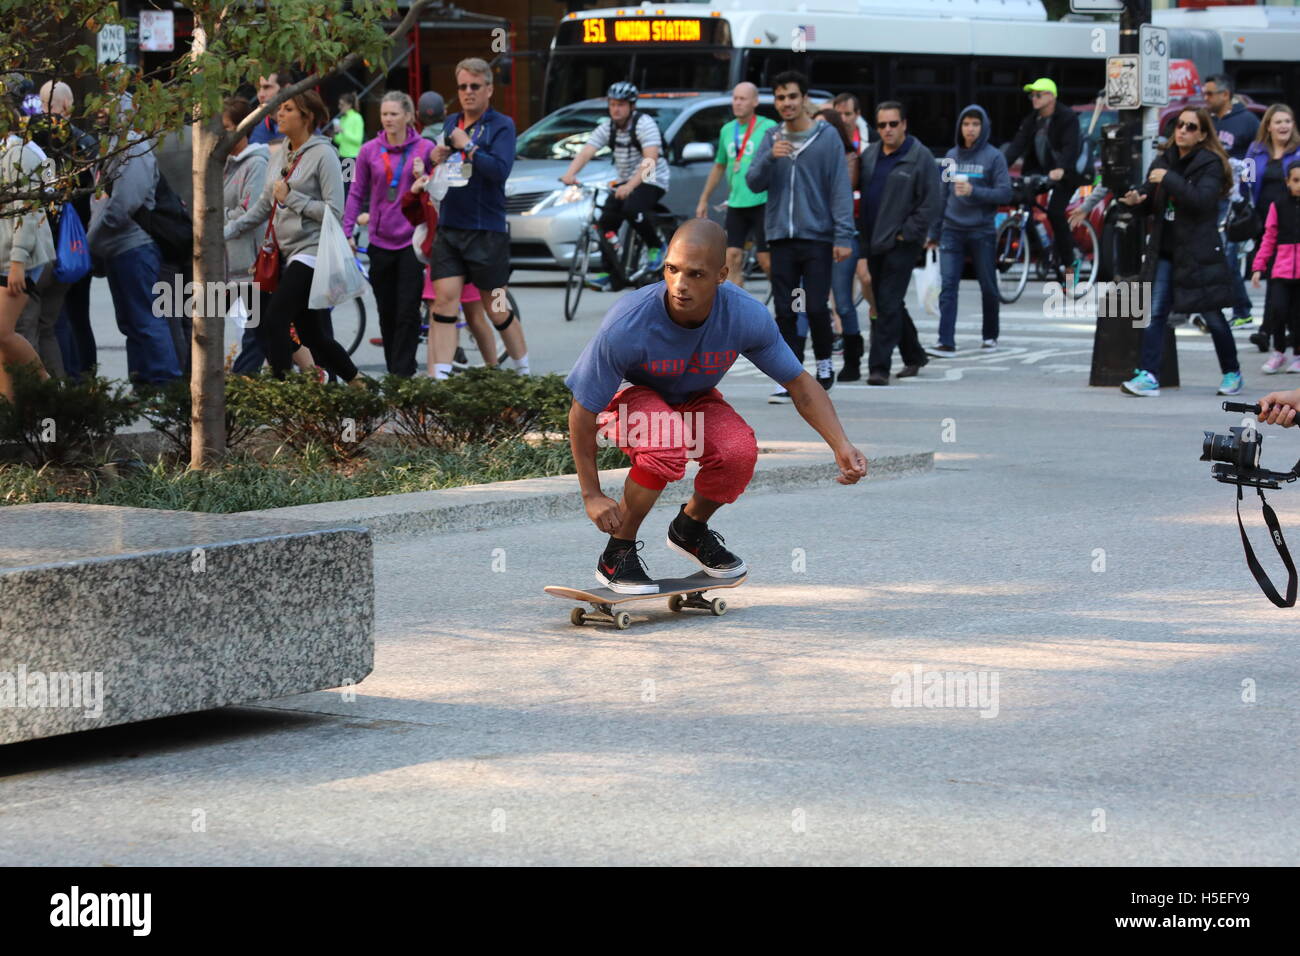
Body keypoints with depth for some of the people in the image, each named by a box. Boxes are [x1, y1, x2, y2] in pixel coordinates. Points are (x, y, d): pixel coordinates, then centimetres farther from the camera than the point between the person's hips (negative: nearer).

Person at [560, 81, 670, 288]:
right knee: (607, 220, -10)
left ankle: (656, 246, -8)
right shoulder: (607, 128, 1)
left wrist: (630, 185, -41)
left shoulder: (645, 124, -17)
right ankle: (608, 272, -4)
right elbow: (586, 152, -11)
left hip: (652, 181, -6)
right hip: (625, 182, 6)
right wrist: (570, 174, -30)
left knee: (631, 209, -32)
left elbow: (650, 159, -28)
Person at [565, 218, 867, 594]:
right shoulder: (626, 325, -35)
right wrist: (592, 495, -21)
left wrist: (841, 446, -25)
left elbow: (800, 384, -12)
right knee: (667, 447, -36)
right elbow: (582, 412, -23)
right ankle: (617, 555, -13)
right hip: (627, 395, -4)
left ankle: (691, 528, 7)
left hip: (694, 399, 4)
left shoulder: (747, 316, -26)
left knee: (739, 451, -26)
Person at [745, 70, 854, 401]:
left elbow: (840, 188, -4)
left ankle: (824, 361, 17)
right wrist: (770, 157, -16)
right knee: (785, 312, 2)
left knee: (816, 308, -7)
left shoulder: (827, 137, -1)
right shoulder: (771, 138, 10)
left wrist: (843, 236, -11)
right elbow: (754, 182, 4)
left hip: (817, 237, -3)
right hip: (781, 237, 3)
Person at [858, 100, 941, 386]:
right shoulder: (869, 155, 12)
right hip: (872, 242, 7)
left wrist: (908, 232, -12)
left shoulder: (919, 157, -7)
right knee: (884, 303, 13)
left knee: (888, 303, -11)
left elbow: (932, 202, -9)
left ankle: (879, 367, -11)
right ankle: (914, 357, 28)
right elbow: (857, 190, 19)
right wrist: (861, 229, 8)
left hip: (900, 244, -7)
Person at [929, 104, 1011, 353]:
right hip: (952, 231, 2)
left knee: (988, 286, 8)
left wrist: (973, 191, -22)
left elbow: (1005, 194, -8)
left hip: (982, 231, -2)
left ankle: (990, 336, 26)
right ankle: (946, 342, -13)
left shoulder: (994, 157, -3)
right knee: (948, 286, -8)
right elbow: (943, 195, 14)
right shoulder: (952, 156, 9)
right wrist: (934, 232, 14)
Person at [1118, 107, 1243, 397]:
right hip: (1164, 251, 5)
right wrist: (1138, 199, -7)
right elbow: (1152, 204, 15)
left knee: (1212, 316, 5)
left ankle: (1232, 373, 22)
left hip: (1198, 252, -5)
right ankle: (1149, 376, -10)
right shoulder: (1164, 161, 11)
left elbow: (1202, 200, -21)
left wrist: (1169, 180, -23)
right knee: (1155, 314, -6)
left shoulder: (1211, 164, -6)